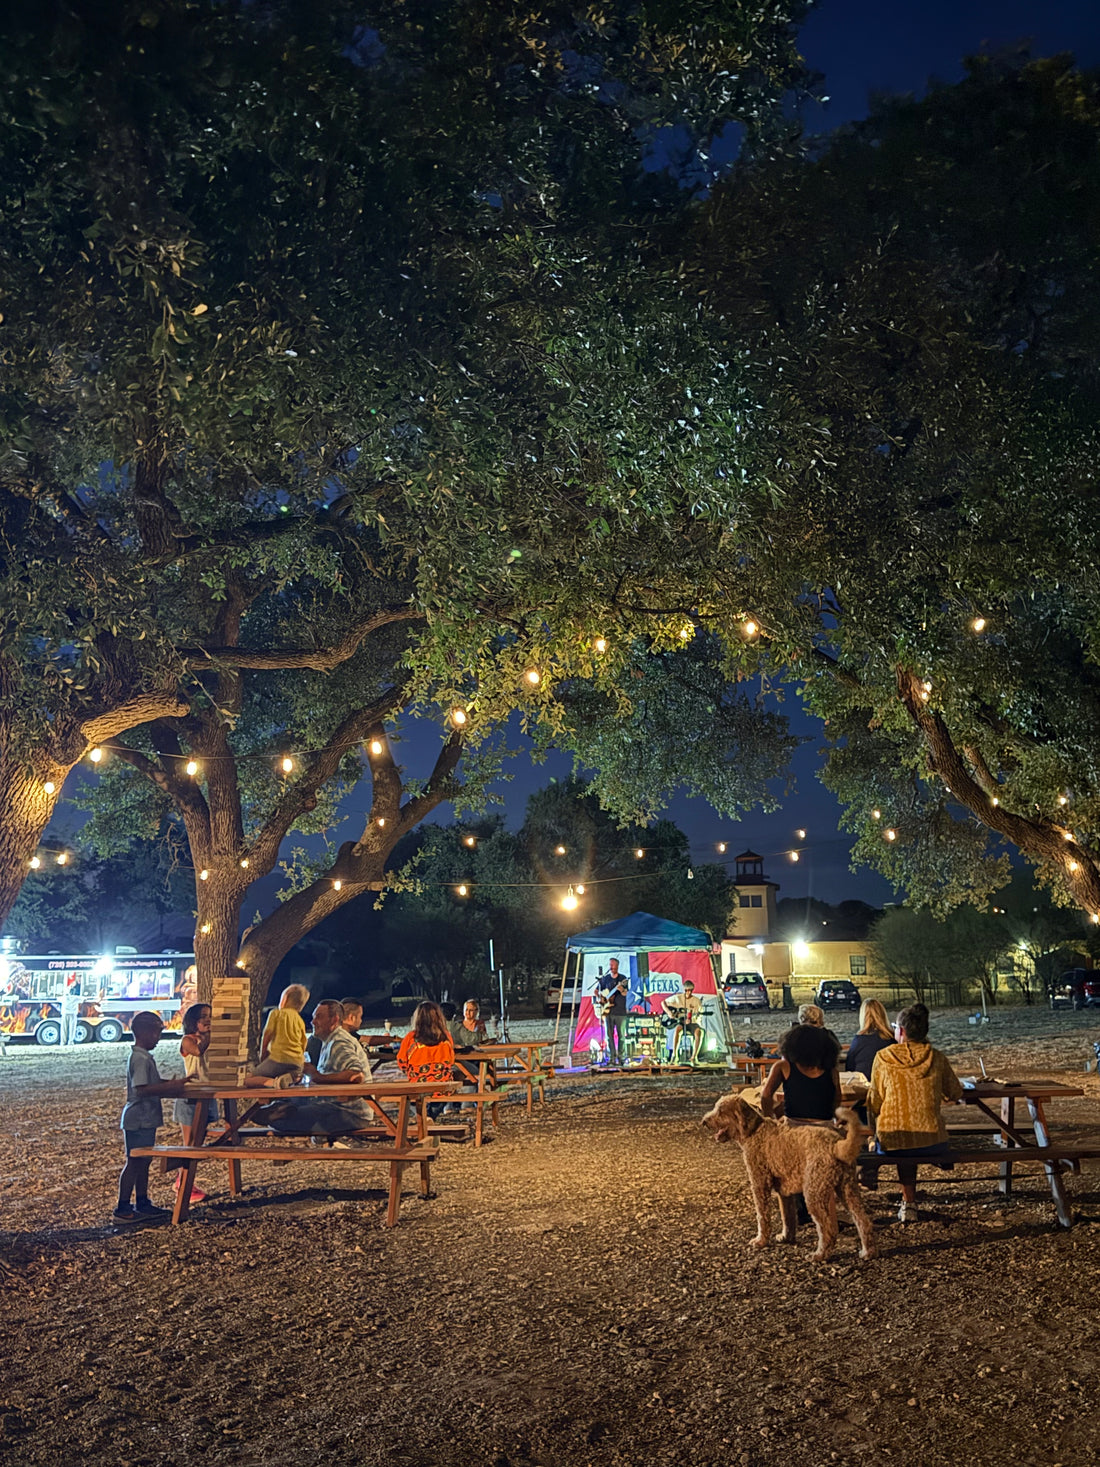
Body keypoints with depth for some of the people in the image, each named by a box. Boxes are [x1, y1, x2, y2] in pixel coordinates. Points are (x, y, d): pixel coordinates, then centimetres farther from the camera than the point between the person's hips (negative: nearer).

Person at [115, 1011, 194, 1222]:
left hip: (146, 1120, 10)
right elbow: (141, 1089, -27)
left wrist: (175, 1084, 12)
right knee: (134, 1163, -3)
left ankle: (142, 1204, 24)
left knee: (144, 1161, 15)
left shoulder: (145, 1057, 14)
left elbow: (154, 1084, 24)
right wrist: (170, 1088, -27)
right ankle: (122, 1208, 4)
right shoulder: (140, 1058, -19)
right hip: (138, 1120, -10)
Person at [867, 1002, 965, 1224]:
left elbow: (874, 1104, 0)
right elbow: (955, 1093, 14)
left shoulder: (883, 1058, -5)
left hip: (891, 1143, -1)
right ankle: (909, 1203, 40)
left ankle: (909, 1203, 33)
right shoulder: (937, 1058, 0)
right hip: (932, 1143, 2)